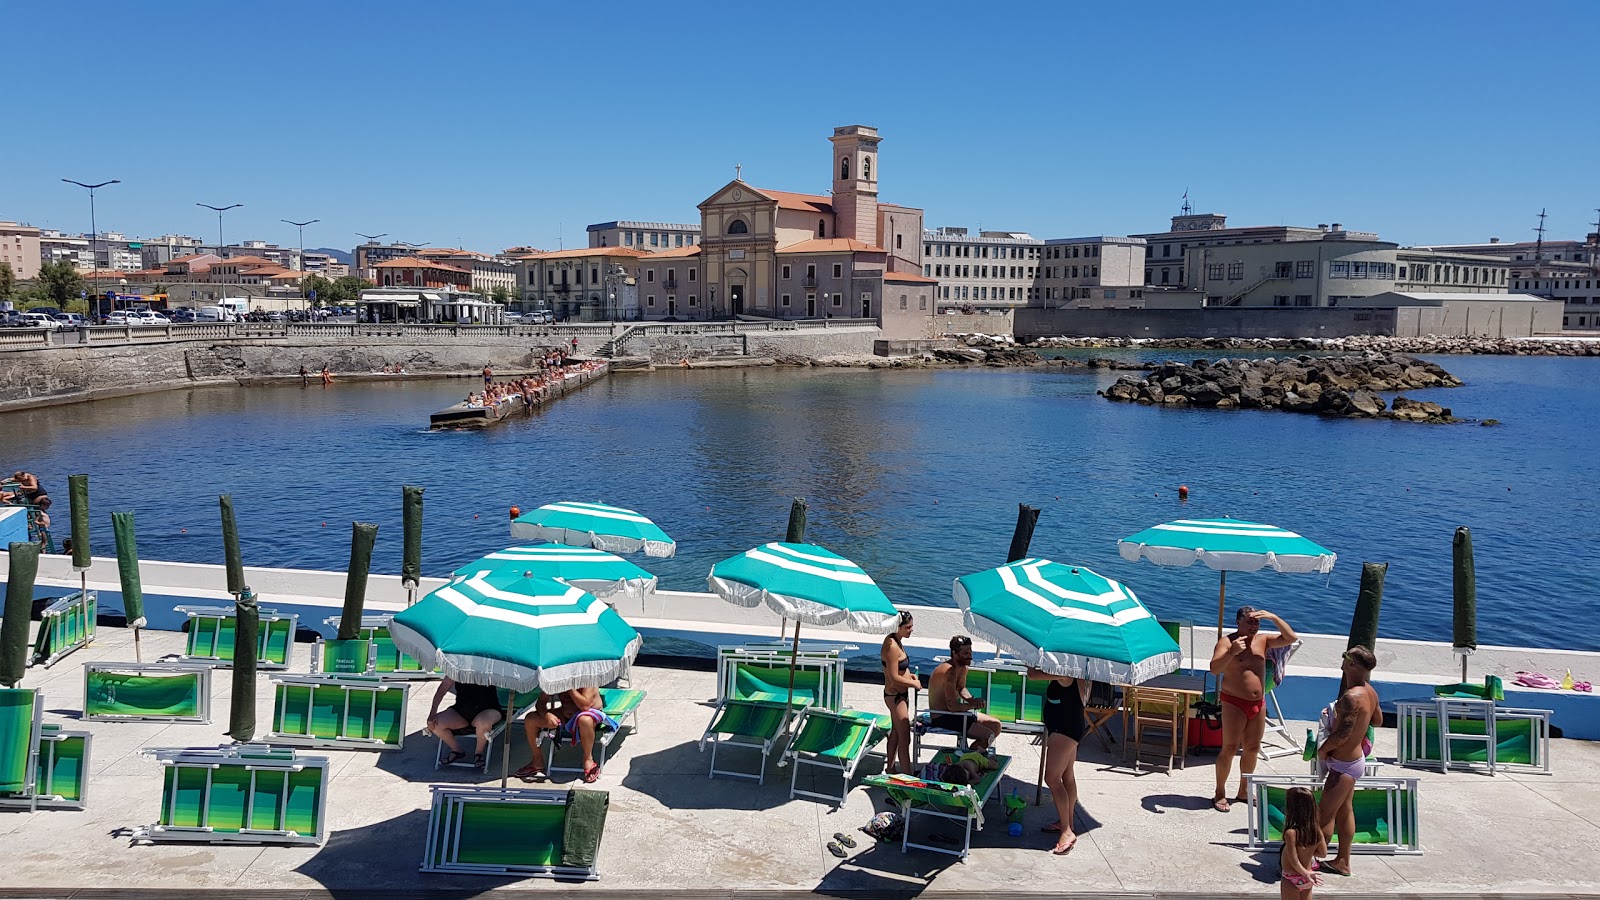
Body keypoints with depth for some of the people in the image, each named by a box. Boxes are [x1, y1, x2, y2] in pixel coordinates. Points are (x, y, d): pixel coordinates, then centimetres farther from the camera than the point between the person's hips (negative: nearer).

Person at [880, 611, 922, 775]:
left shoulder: (896, 641, 5)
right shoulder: (892, 646, -25)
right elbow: (894, 678, -25)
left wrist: (909, 675, 5)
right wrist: (914, 684, -12)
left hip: (900, 695, 10)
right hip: (895, 696, -10)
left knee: (895, 733, 20)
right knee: (905, 738, -6)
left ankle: (890, 769, 32)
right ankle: (907, 775, -1)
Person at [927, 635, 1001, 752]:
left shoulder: (963, 667, 3)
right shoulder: (949, 671, -28)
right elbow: (953, 706, -31)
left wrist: (972, 700, -2)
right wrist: (973, 705, -14)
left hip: (954, 712, 10)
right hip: (941, 718, -10)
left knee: (996, 725, 11)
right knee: (988, 736, -18)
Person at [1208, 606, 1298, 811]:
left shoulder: (1262, 639, 7)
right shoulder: (1227, 641, -11)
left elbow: (1291, 638, 2)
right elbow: (1214, 668, -21)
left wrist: (1274, 618, -9)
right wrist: (1232, 652, -36)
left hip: (1258, 704, 6)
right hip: (1234, 703, -6)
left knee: (1253, 749, 12)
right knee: (1230, 748, -6)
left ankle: (1243, 792, 26)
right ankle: (1220, 794, 4)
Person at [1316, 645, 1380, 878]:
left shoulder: (1351, 697, -29)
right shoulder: (1370, 692, 0)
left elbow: (1343, 734, -29)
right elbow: (1378, 720, 17)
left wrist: (1322, 749, -13)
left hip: (1343, 764, -9)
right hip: (1355, 759, 9)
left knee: (1326, 813, 2)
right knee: (1345, 811, 18)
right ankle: (1343, 861, 29)